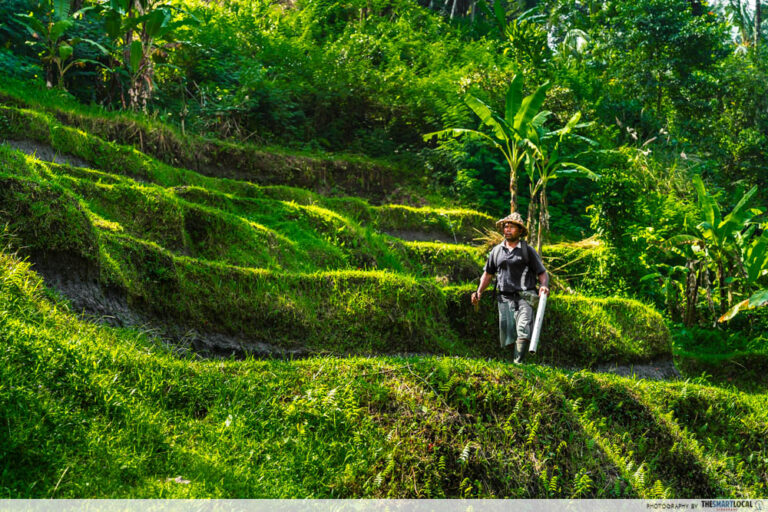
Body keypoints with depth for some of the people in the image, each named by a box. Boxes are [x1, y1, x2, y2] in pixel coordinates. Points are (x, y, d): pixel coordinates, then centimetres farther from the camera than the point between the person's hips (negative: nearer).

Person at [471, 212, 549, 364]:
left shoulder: (528, 250, 6)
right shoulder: (496, 251, 15)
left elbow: (542, 273, 5)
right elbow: (488, 273, 23)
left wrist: (544, 286, -15)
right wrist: (479, 292, 11)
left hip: (525, 296, -3)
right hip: (505, 298, 3)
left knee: (523, 330, -20)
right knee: (507, 334, 0)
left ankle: (518, 363, -23)